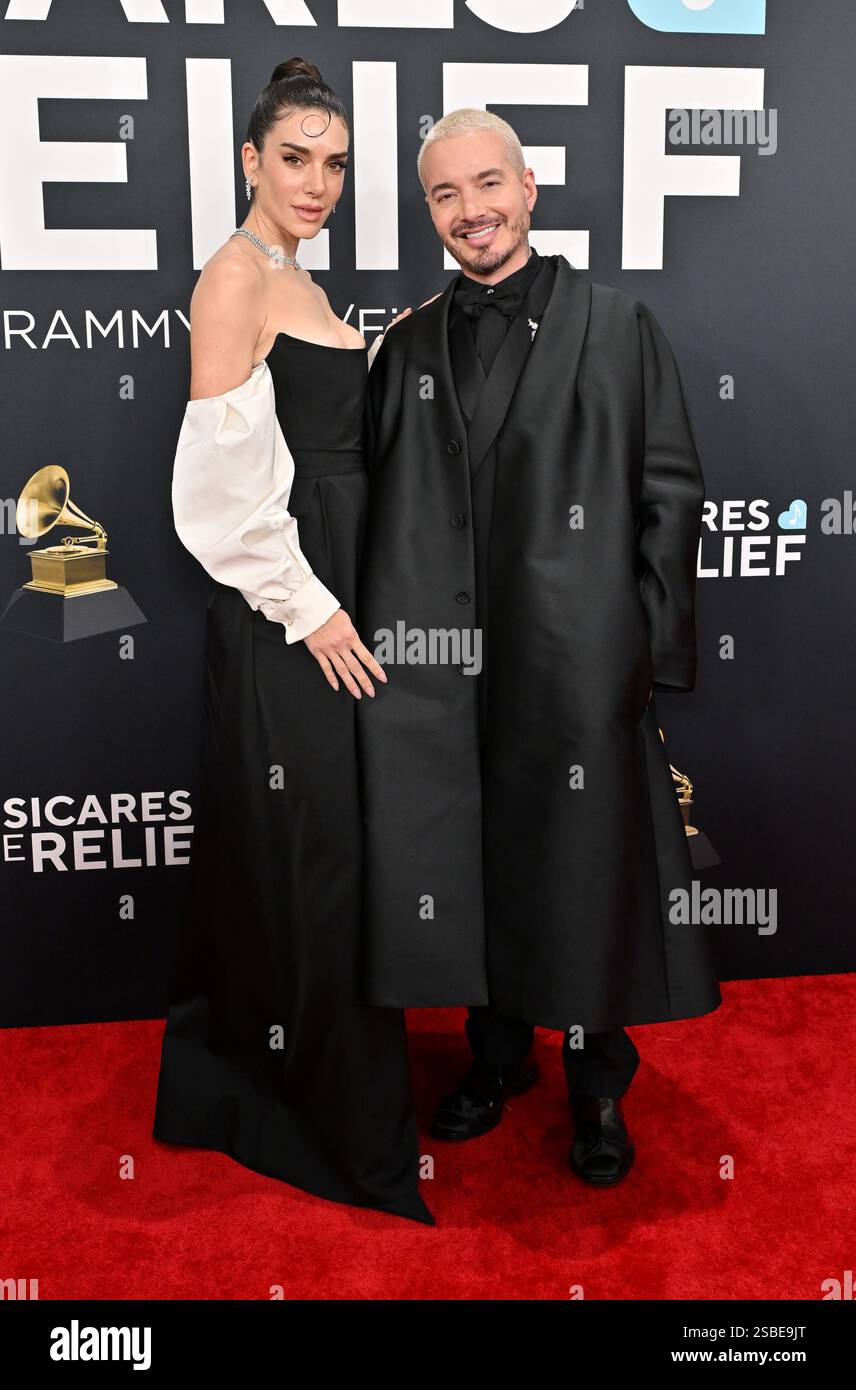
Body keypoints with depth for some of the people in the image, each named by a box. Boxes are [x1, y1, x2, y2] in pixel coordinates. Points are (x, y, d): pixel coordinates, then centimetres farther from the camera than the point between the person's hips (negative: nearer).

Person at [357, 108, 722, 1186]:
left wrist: (647, 640, -7)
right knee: (466, 863, 11)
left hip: (577, 663, -2)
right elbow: (383, 511, 12)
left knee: (585, 869, 6)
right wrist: (384, 640, 3)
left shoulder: (617, 328, 4)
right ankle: (496, 1054, 33)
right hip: (442, 668, 3)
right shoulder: (405, 349, 12)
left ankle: (596, 1085, 27)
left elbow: (672, 490, 1)